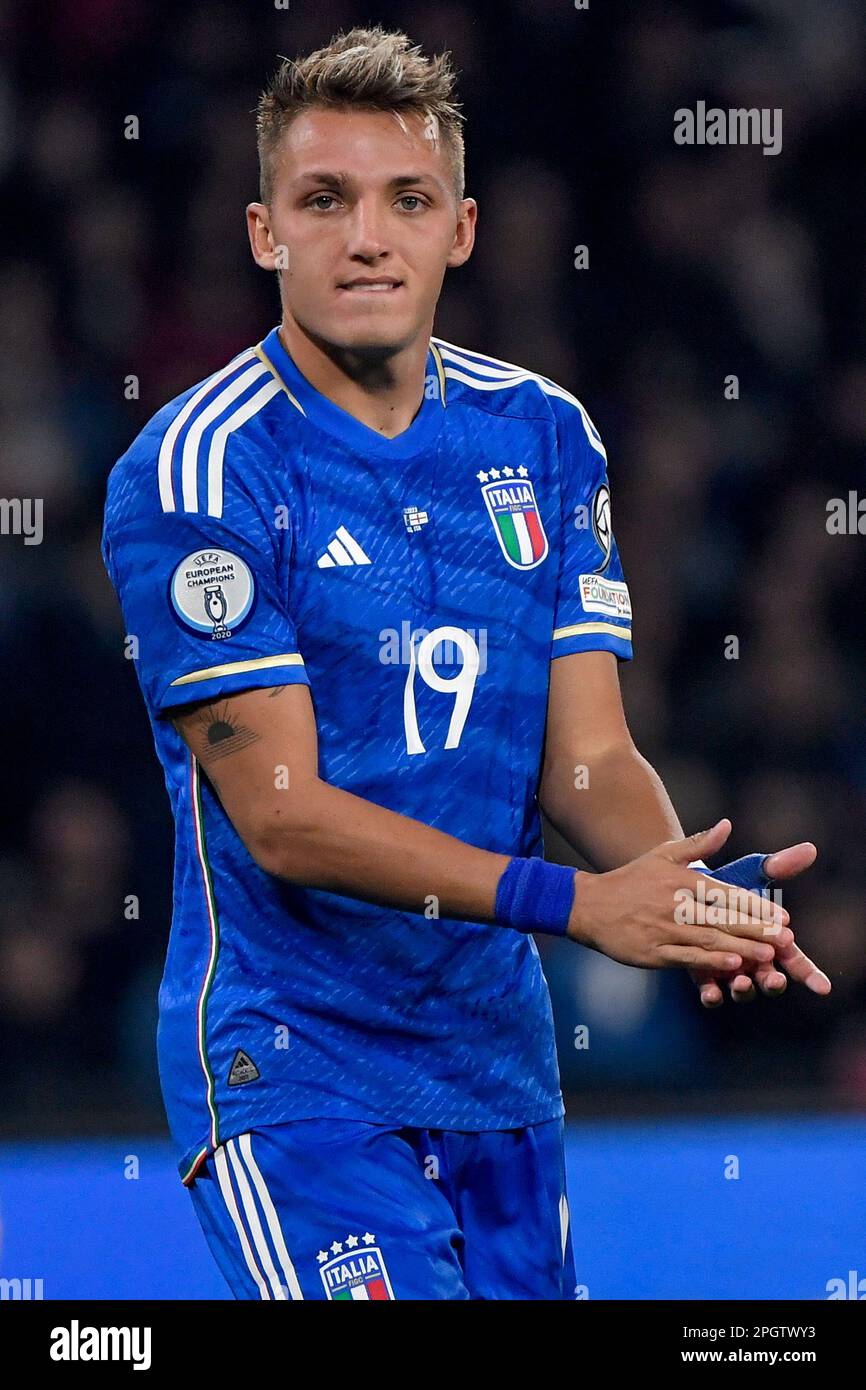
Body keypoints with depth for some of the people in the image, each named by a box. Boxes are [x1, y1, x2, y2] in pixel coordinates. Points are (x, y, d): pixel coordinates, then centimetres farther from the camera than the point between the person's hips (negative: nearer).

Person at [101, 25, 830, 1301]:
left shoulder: (545, 435, 5)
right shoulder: (199, 472, -12)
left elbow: (588, 755, 2)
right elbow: (283, 813, -16)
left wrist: (689, 896, -20)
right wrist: (573, 903, -25)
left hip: (498, 1054, 6)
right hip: (291, 1063, -6)